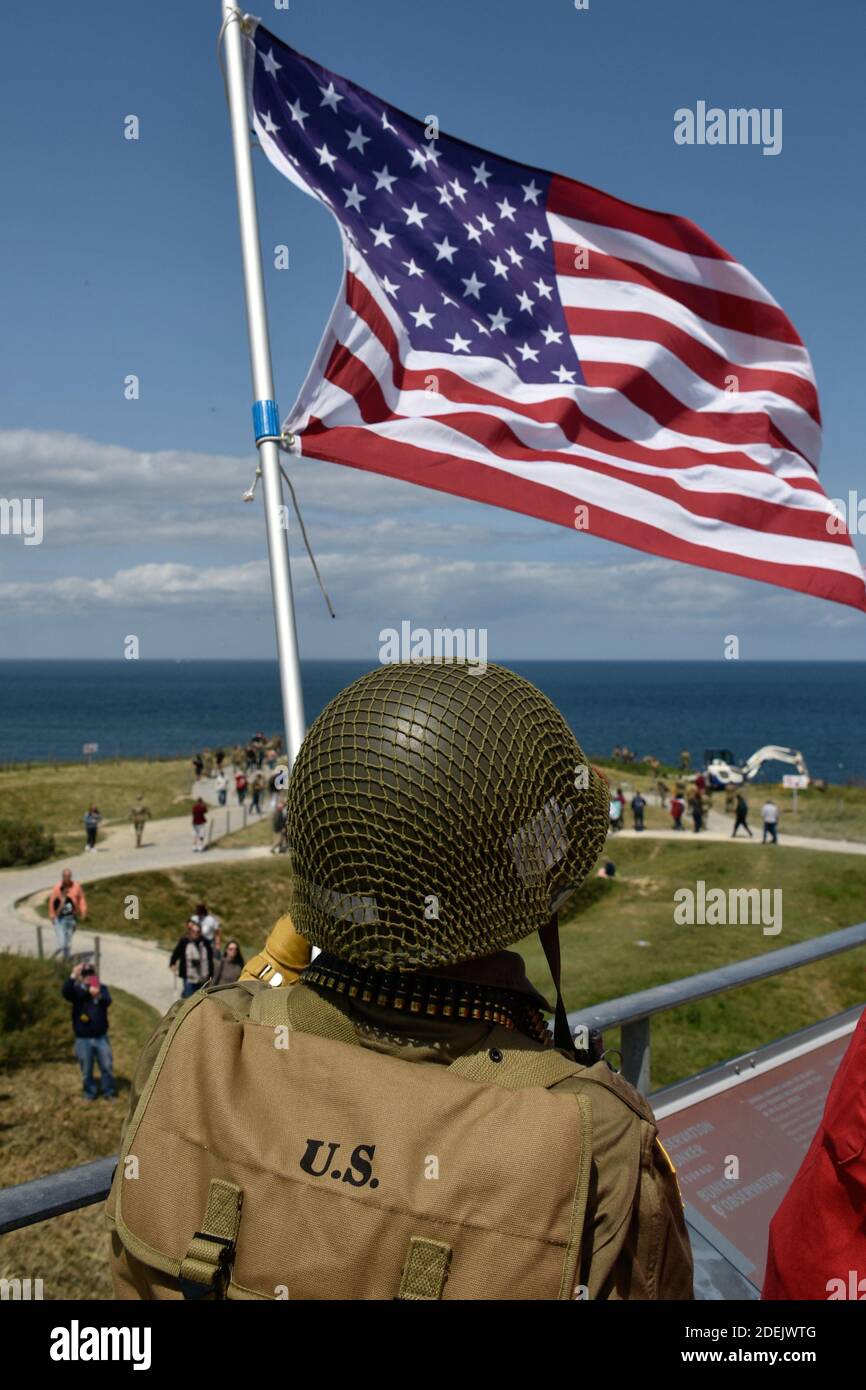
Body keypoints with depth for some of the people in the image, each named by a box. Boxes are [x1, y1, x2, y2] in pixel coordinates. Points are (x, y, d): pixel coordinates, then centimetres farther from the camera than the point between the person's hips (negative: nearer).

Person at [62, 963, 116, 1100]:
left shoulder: (102, 988, -1)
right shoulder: (76, 989, -5)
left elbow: (108, 1001, -21)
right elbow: (65, 992, -27)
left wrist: (98, 996, -43)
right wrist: (73, 976, -39)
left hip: (101, 1036, 1)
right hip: (83, 1038, -1)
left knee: (107, 1067, 8)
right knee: (86, 1070, 9)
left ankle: (109, 1092, 22)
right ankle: (89, 1093, 26)